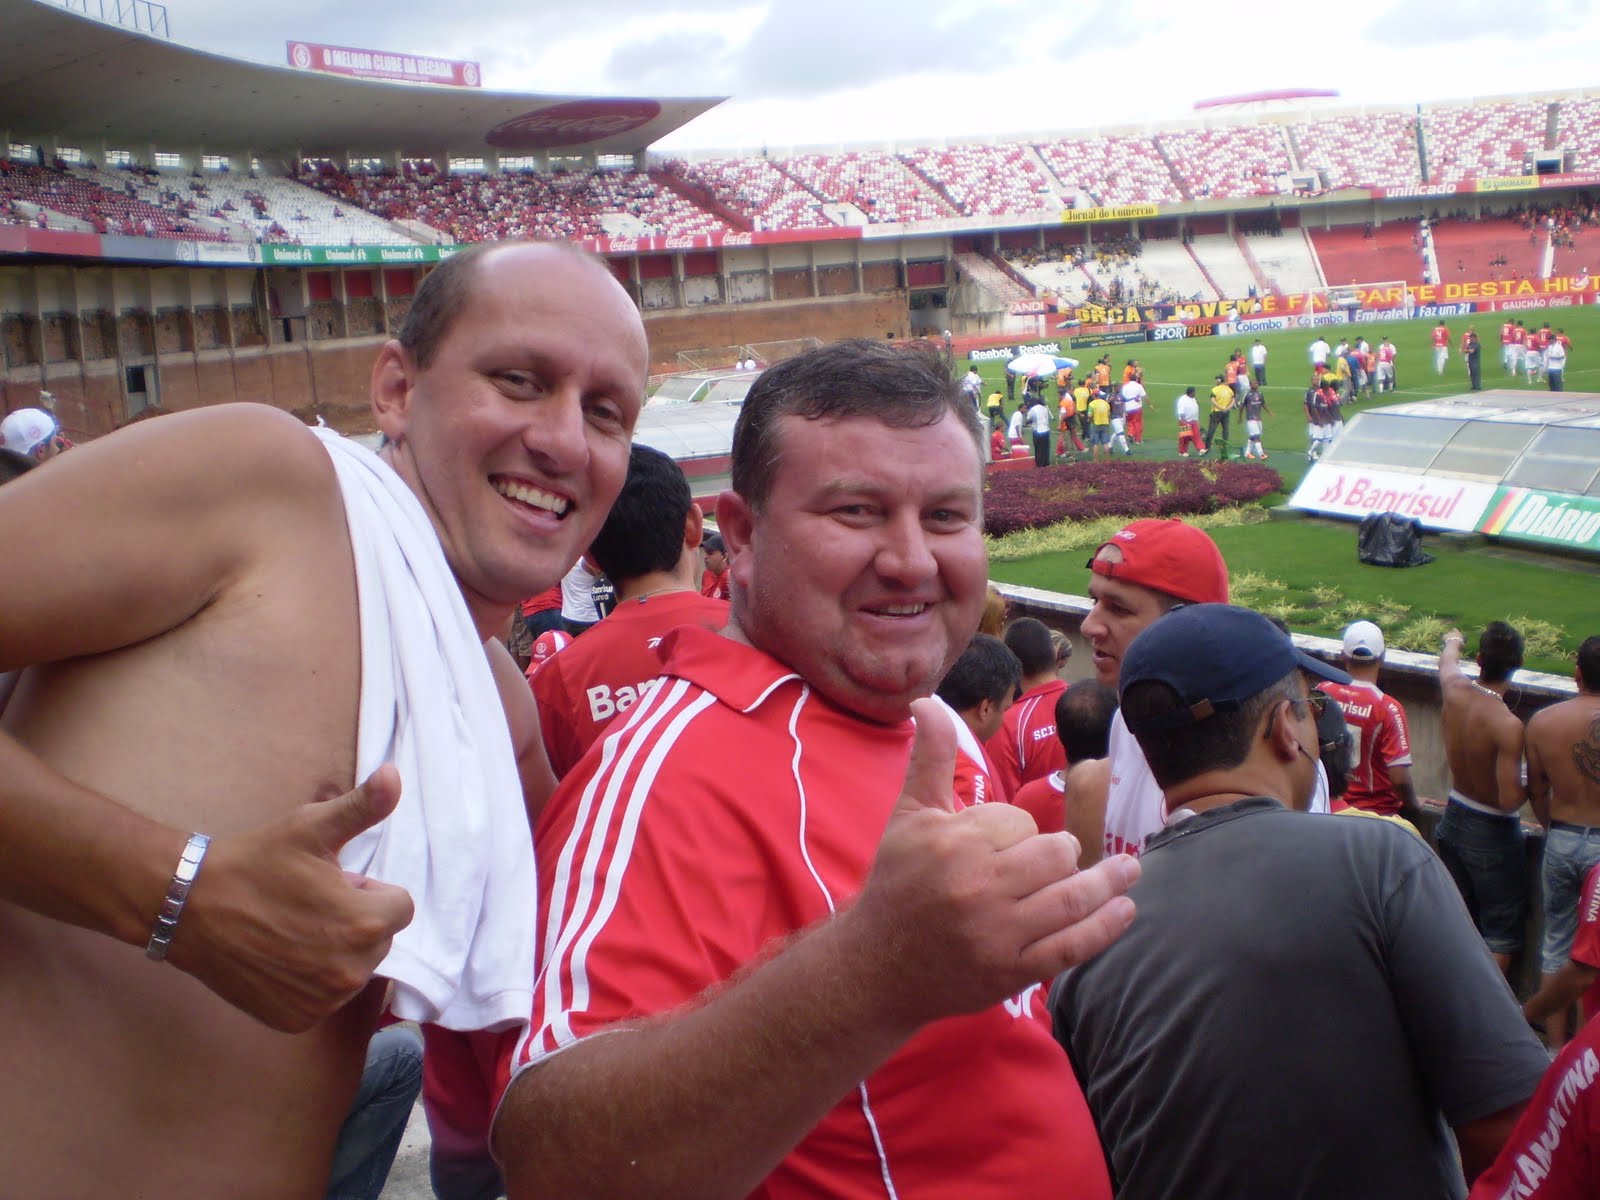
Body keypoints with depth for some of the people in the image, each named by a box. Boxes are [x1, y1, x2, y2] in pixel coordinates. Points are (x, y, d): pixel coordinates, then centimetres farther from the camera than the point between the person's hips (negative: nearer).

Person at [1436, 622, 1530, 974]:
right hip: (1492, 834, -7)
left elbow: (1447, 662, 16)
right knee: (1501, 932, 7)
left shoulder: (1454, 690, -11)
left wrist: (1453, 642, 39)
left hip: (1453, 821, 7)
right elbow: (1510, 799, -29)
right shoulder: (1507, 725, -29)